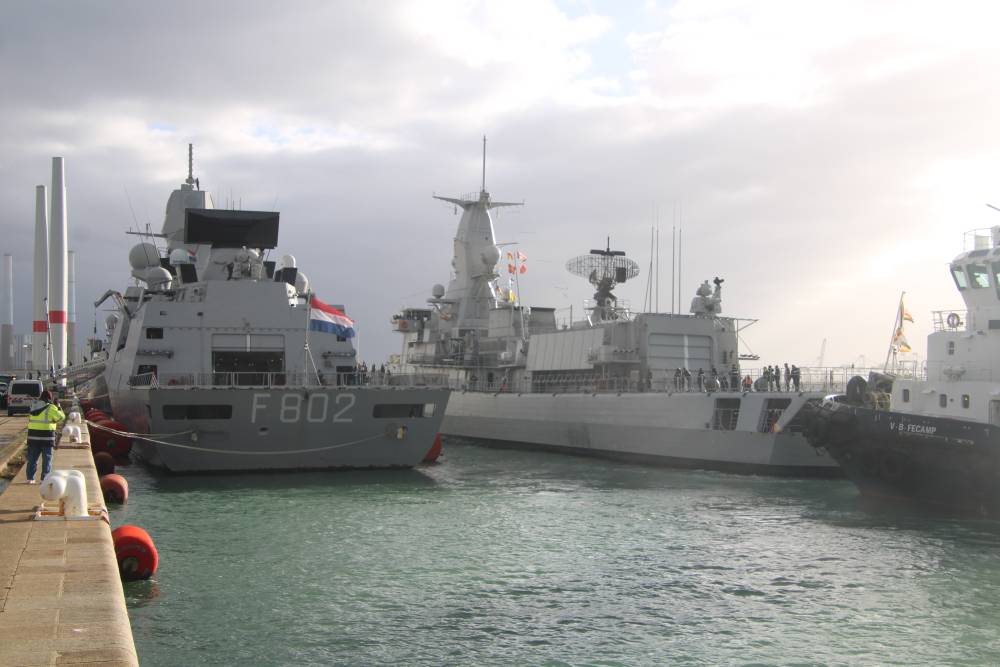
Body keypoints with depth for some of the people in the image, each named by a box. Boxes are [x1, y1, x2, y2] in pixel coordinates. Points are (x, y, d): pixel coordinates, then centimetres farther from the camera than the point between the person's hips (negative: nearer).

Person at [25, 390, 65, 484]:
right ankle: (45, 478, 2)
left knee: (32, 457, 11)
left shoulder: (33, 407, 9)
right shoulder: (51, 408, -10)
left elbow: (30, 419, 20)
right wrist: (59, 407, 9)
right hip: (46, 436, -5)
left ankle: (30, 478, 11)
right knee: (47, 457, 3)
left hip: (33, 435, 5)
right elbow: (61, 416, -5)